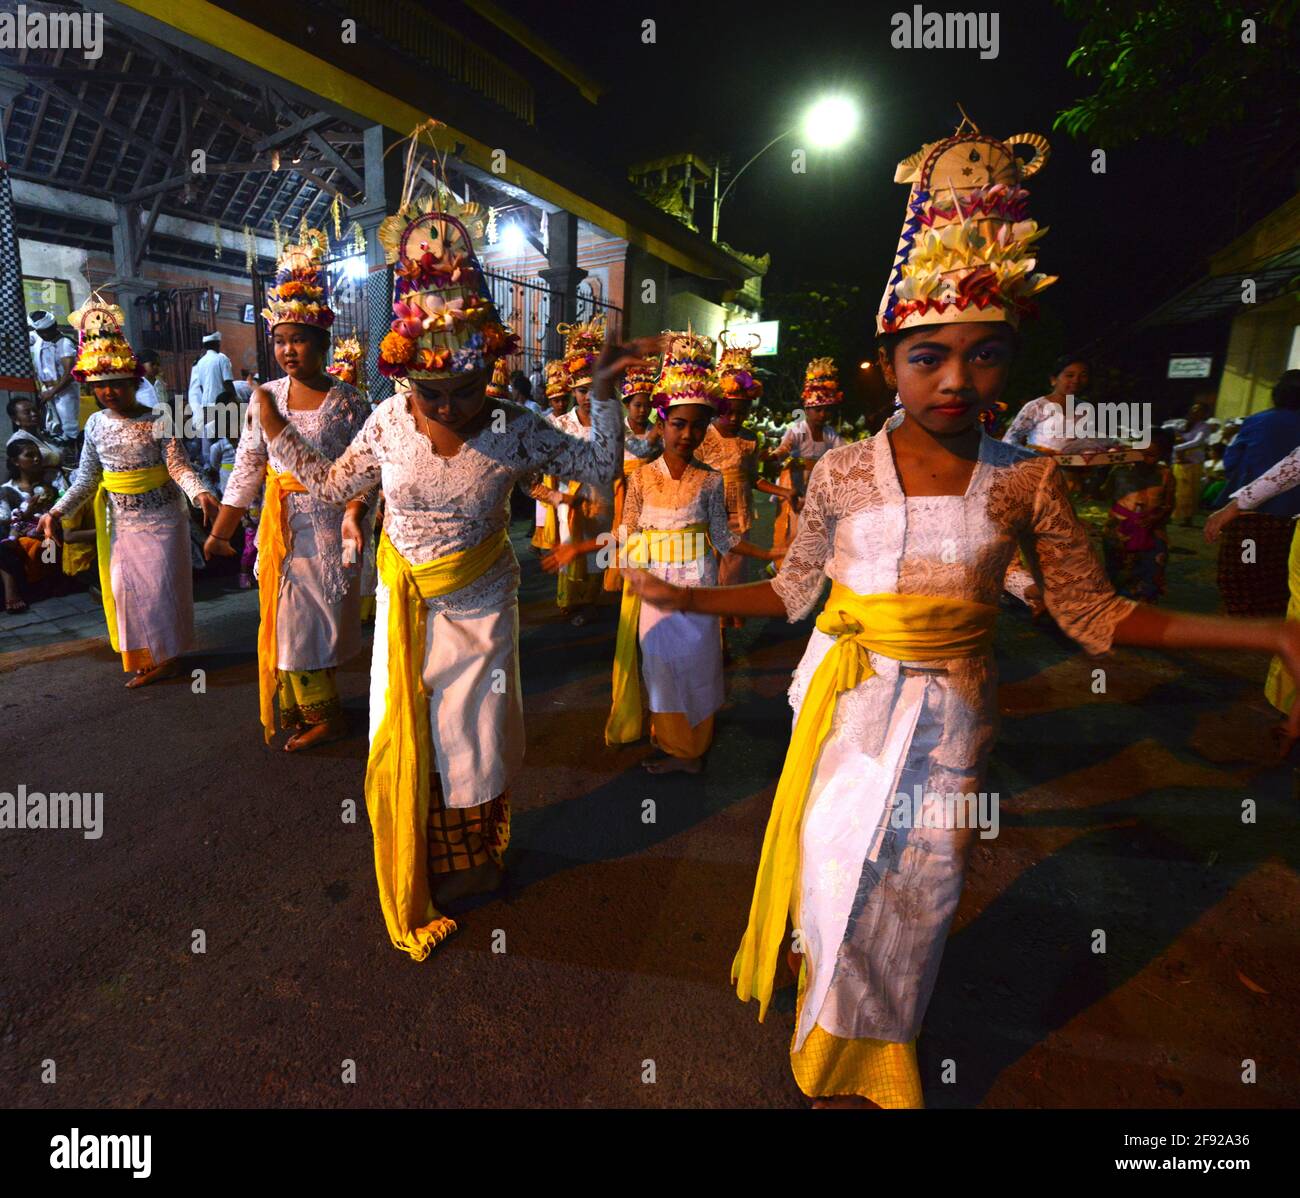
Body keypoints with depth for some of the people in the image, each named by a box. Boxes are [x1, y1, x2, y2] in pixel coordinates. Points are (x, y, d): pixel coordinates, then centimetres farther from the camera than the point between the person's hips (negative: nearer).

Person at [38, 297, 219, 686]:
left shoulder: (157, 420, -10)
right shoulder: (96, 425, 4)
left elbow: (179, 467, -18)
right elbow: (86, 478, 6)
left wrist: (200, 493, -38)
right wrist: (57, 511, -5)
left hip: (161, 516, -5)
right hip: (121, 520, 5)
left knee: (160, 586, 1)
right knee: (126, 588, 8)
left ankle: (166, 655, 16)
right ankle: (142, 657, 23)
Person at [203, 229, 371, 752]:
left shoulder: (347, 400, -7)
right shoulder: (266, 396, 4)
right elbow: (247, 466, 6)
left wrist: (353, 514, -28)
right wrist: (221, 530, 5)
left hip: (328, 525, -4)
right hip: (279, 525, 4)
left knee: (314, 619, 3)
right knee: (283, 619, 10)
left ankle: (322, 714, 21)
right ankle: (303, 710, 27)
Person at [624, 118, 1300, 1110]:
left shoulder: (1027, 480, -6)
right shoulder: (842, 472, -7)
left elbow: (1091, 611, -3)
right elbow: (796, 590, 0)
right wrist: (689, 599, -5)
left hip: (949, 716, 0)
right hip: (848, 703, 0)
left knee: (914, 890, 14)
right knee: (835, 868, 15)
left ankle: (874, 1062, 46)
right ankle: (834, 1049, 47)